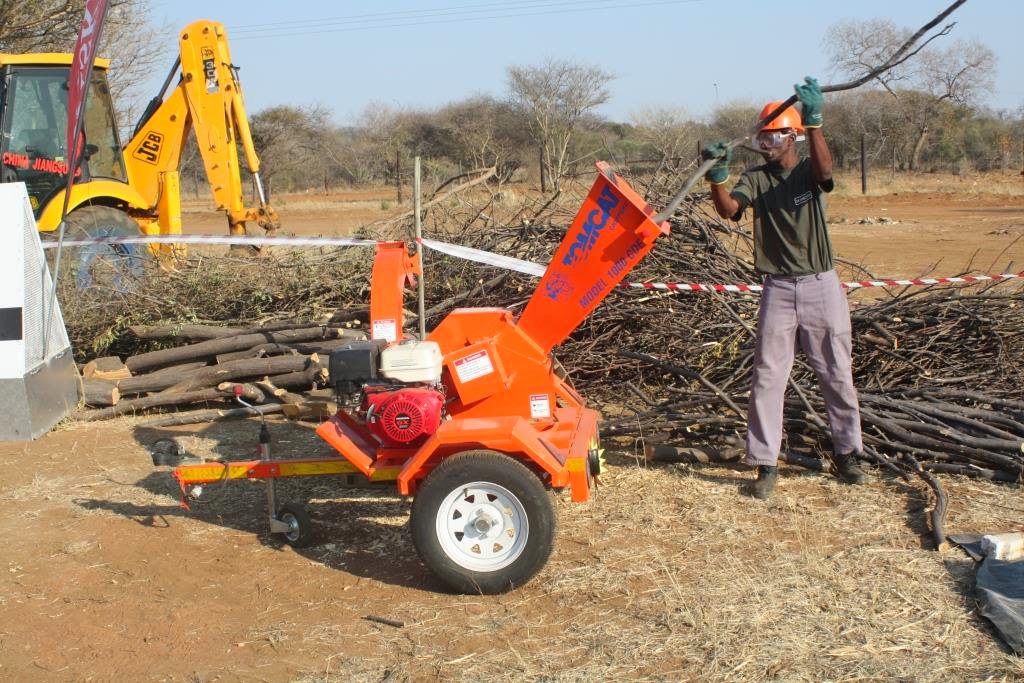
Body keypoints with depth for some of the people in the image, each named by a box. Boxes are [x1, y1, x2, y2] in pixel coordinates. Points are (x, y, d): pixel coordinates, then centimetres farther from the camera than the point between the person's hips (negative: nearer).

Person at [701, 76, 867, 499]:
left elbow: (825, 170, -28)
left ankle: (846, 452, 25)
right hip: (778, 290, 1)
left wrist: (813, 121, -40)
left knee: (837, 375, 9)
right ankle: (766, 464, 6)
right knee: (767, 377, -1)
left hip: (821, 285, -1)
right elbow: (728, 208, -17)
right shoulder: (755, 179, 2)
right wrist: (717, 176, -36)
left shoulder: (809, 172, -3)